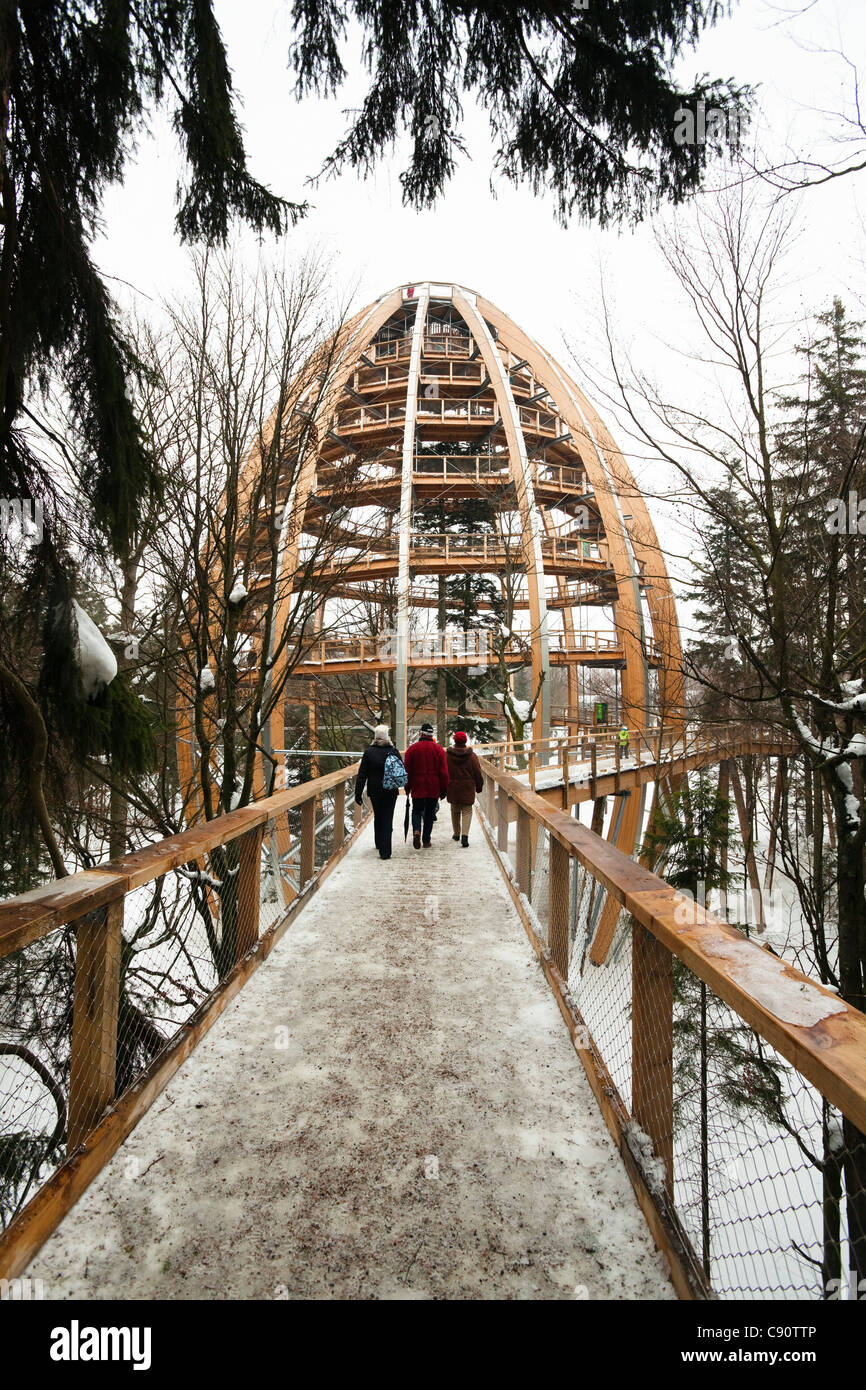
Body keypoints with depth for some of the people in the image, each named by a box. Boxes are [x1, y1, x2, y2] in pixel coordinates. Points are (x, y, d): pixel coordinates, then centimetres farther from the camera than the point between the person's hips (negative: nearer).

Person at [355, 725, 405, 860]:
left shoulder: (368, 752, -7)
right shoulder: (393, 751, -7)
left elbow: (362, 775, -6)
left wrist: (358, 794, -2)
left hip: (374, 791, 1)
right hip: (391, 791, -1)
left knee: (377, 817, 21)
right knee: (387, 819, 3)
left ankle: (379, 844, 37)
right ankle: (385, 851, -4)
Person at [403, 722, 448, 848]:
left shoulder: (412, 749, -3)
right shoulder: (438, 749, -3)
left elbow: (407, 770, 1)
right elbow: (444, 771, -3)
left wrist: (407, 787, 11)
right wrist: (444, 789, 5)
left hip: (417, 788, 0)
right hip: (434, 789, 0)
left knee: (416, 811, 13)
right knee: (429, 814, 11)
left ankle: (416, 831, -14)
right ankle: (426, 841, 13)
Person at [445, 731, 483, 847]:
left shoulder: (447, 755, -5)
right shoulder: (471, 756, -7)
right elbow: (478, 773, -1)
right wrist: (479, 786, 12)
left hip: (453, 788, 1)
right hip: (468, 789, -1)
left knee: (455, 811, 17)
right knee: (467, 811, 3)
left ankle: (456, 834, 30)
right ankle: (465, 835, -14)